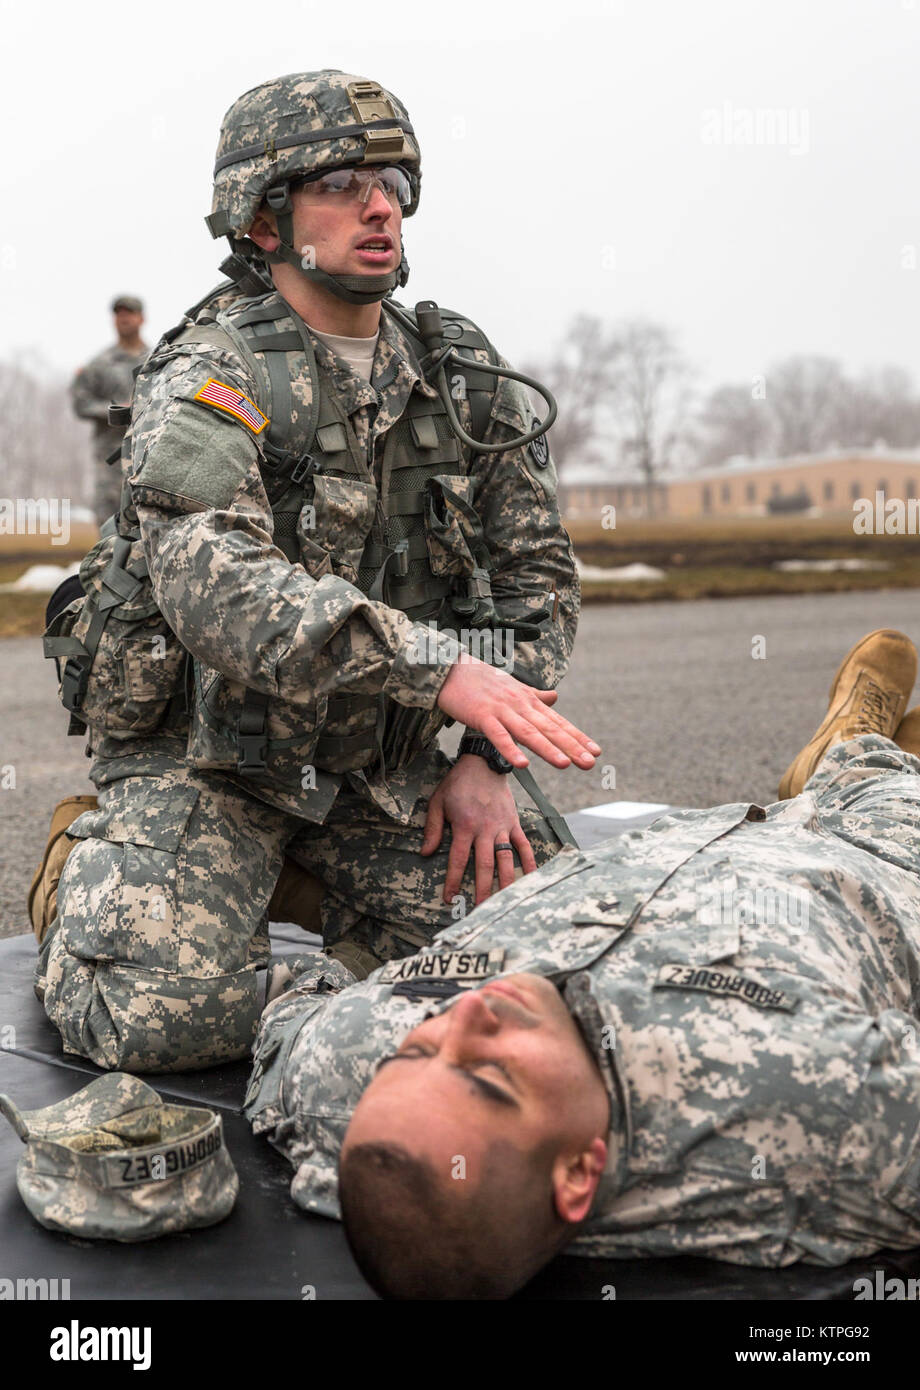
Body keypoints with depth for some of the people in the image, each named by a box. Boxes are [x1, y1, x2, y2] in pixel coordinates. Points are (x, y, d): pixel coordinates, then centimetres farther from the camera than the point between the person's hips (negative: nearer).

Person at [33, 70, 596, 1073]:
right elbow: (212, 582, -33)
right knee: (169, 1017, -24)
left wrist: (486, 758, -6)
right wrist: (437, 666, -44)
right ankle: (87, 875, 12)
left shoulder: (465, 378, 4)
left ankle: (305, 888, 15)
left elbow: (537, 571, 7)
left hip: (380, 764, 5)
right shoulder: (209, 378, -14)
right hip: (207, 754, -5)